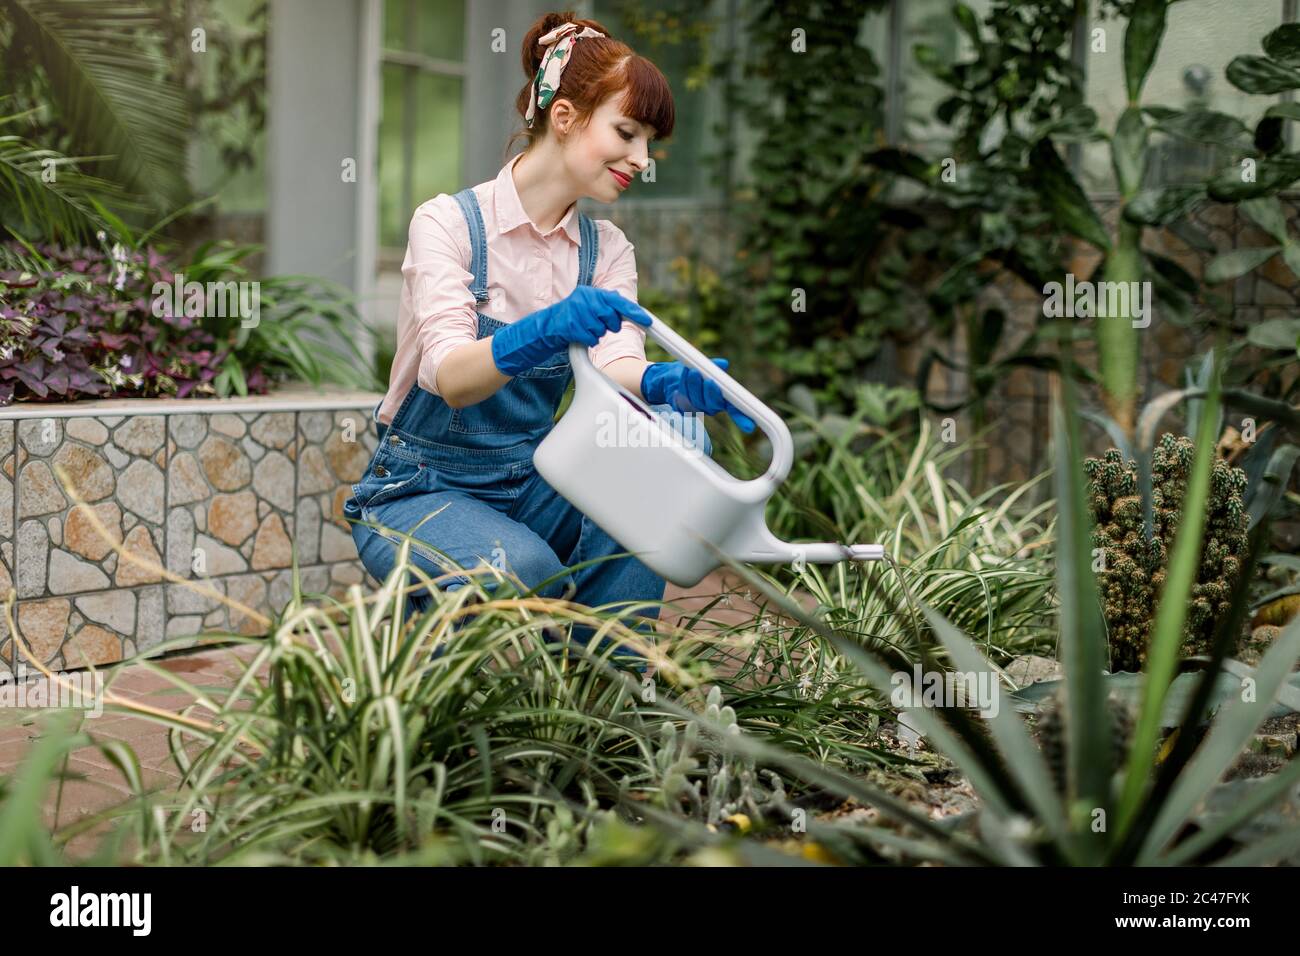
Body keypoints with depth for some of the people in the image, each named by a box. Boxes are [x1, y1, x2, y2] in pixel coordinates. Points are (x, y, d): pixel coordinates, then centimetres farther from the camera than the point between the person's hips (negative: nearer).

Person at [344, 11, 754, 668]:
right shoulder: (448, 222, -11)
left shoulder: (606, 251, 5)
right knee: (522, 570, -37)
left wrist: (671, 383, -37)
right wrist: (540, 333, -47)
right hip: (420, 489, -5)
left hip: (528, 485, 5)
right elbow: (449, 376, -27)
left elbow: (615, 368, -13)